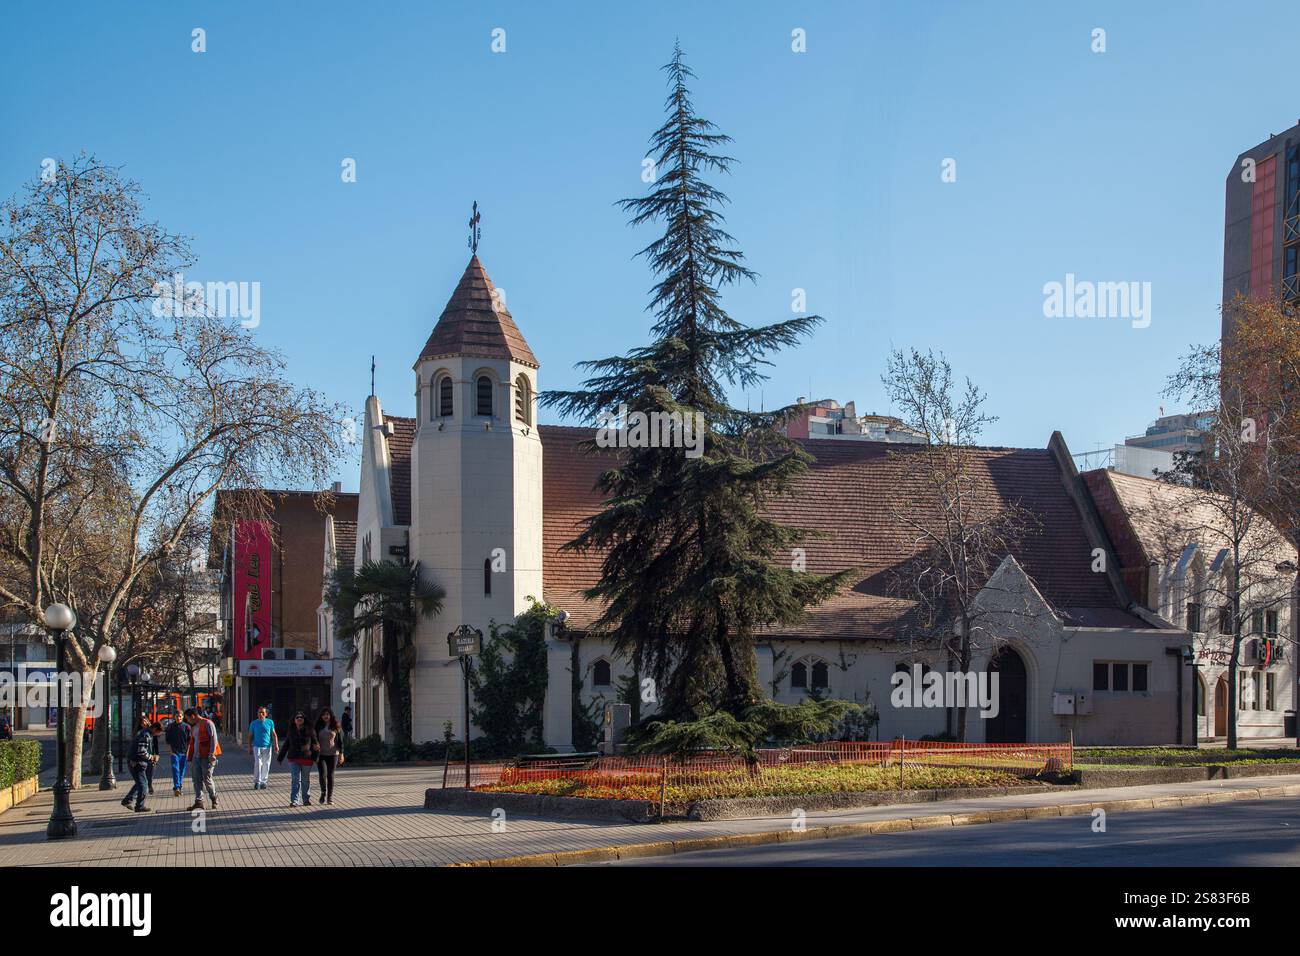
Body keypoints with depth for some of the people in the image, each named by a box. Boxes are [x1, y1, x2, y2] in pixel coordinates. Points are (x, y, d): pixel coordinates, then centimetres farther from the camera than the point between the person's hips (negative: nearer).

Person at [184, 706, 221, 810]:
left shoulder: (207, 724, -7)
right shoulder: (193, 727, 18)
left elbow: (213, 739, -13)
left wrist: (212, 754, -19)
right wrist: (190, 757, 16)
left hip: (206, 757, -8)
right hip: (196, 757, 8)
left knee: (207, 779, -5)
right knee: (197, 780, 3)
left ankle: (214, 799, 14)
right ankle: (198, 802, 4)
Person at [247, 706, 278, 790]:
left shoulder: (270, 722, 4)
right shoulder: (254, 723, 4)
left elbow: (273, 734, 7)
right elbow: (250, 736, 9)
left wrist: (276, 744, -1)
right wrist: (250, 747, 4)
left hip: (267, 747, 1)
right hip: (257, 746, -1)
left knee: (266, 765, 4)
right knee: (257, 764, -12)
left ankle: (263, 782, 14)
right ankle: (257, 782, -8)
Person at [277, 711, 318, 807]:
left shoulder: (309, 731, 1)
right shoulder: (291, 731, 7)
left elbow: (316, 744, 5)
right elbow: (285, 745, 13)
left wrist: (315, 757, -4)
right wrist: (280, 758, 12)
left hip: (307, 759, 0)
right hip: (294, 759, 0)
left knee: (306, 780, 10)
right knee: (296, 780, -9)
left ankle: (306, 799, 23)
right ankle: (294, 801, -11)